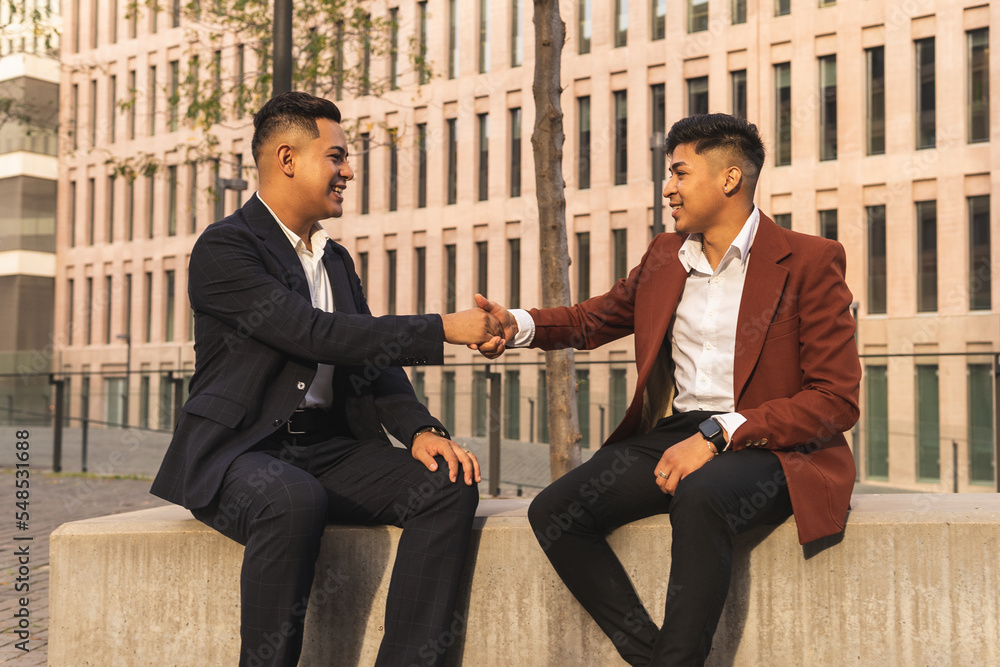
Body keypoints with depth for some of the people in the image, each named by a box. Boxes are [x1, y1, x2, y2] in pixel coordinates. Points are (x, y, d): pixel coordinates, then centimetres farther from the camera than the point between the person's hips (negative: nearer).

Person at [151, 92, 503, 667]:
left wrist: (421, 429, -7)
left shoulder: (337, 261, 19)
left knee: (449, 485, -17)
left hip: (327, 447, 7)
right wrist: (443, 330, -19)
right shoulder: (224, 247, -7)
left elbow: (370, 358, 13)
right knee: (294, 500, -39)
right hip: (239, 450, -6)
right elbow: (313, 334, -19)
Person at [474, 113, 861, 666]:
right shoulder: (665, 255, 16)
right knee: (552, 512, -15)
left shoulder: (810, 260, -3)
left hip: (772, 447, -6)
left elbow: (837, 401, -9)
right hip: (671, 434, 6)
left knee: (699, 500, -38)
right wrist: (518, 325, 1)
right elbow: (595, 318, 24)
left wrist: (717, 435, -19)